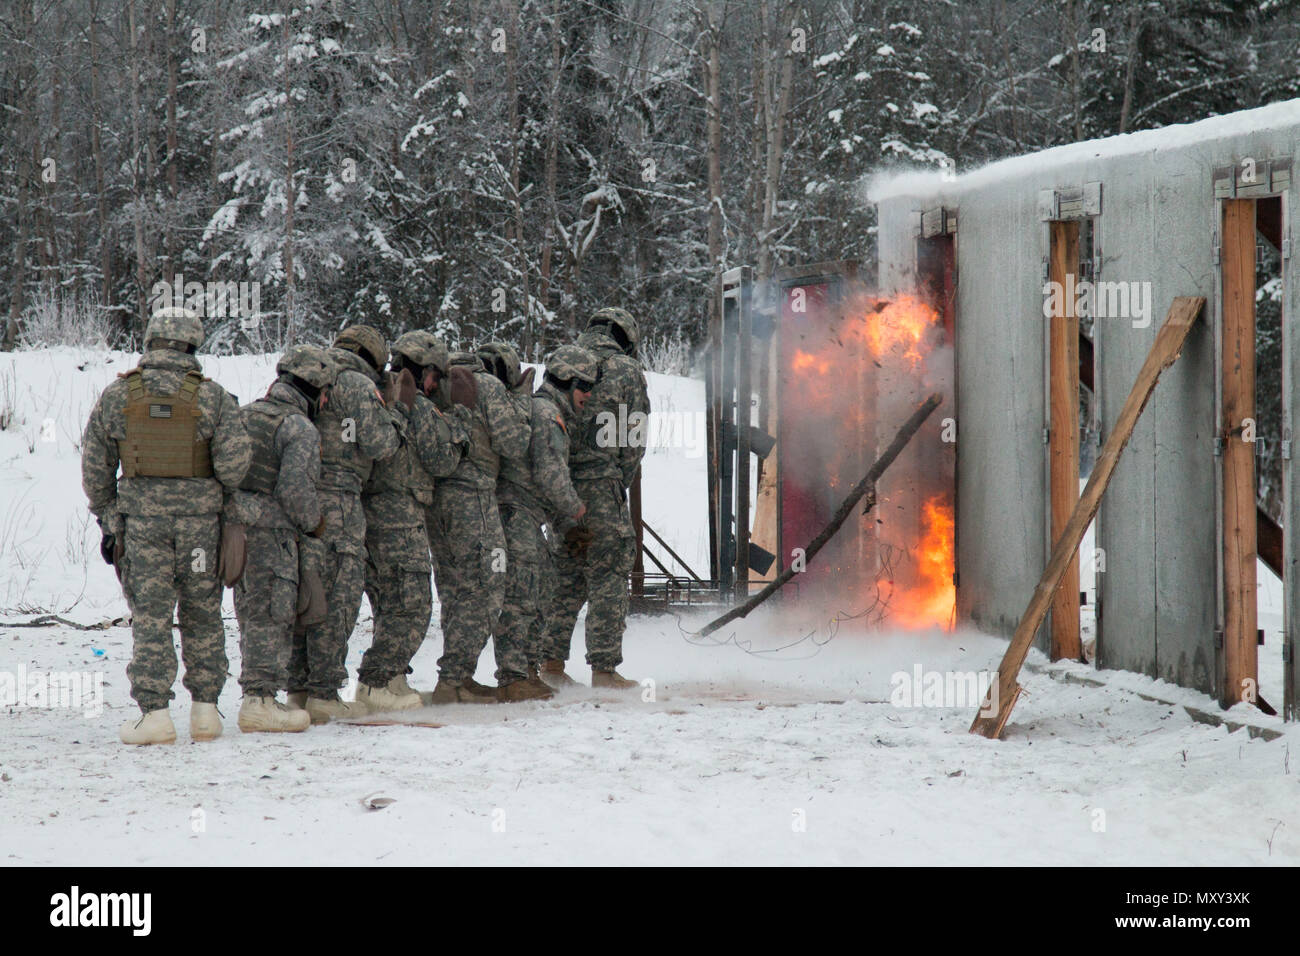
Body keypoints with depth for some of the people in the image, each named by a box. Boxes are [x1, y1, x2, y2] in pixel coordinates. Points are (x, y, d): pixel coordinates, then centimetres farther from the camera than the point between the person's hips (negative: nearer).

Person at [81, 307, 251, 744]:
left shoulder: (116, 395, 3)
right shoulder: (212, 396, -2)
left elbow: (95, 466, 7)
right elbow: (234, 461, -10)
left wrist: (107, 518, 17)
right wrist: (227, 503, 8)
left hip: (141, 517, 0)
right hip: (200, 517, 0)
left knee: (150, 618, 1)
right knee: (202, 617, 11)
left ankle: (155, 712, -4)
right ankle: (205, 709, 13)